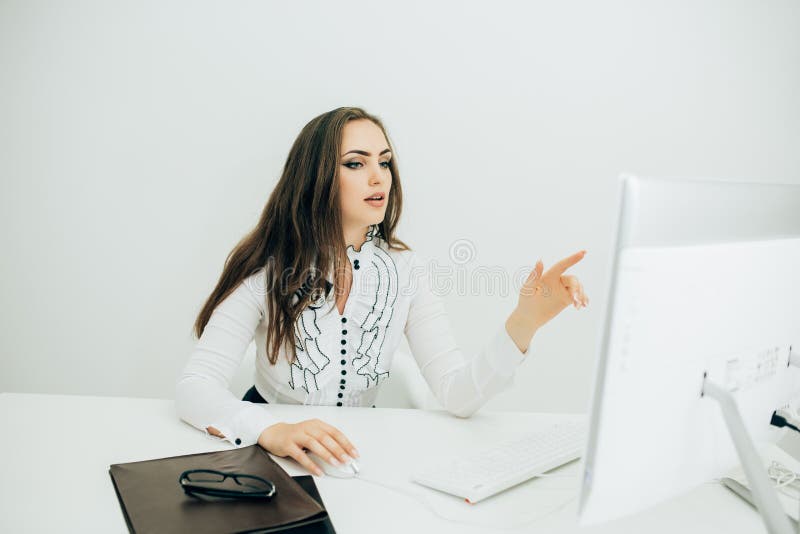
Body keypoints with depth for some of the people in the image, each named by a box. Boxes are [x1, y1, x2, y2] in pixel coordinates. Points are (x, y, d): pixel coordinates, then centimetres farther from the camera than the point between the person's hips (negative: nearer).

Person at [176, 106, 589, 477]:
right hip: (271, 451, -1)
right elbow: (194, 387, -18)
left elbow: (457, 396, -13)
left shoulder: (404, 270, -5)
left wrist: (524, 321, -28)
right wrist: (273, 431, -36)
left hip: (355, 451, 2)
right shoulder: (268, 268, -12)